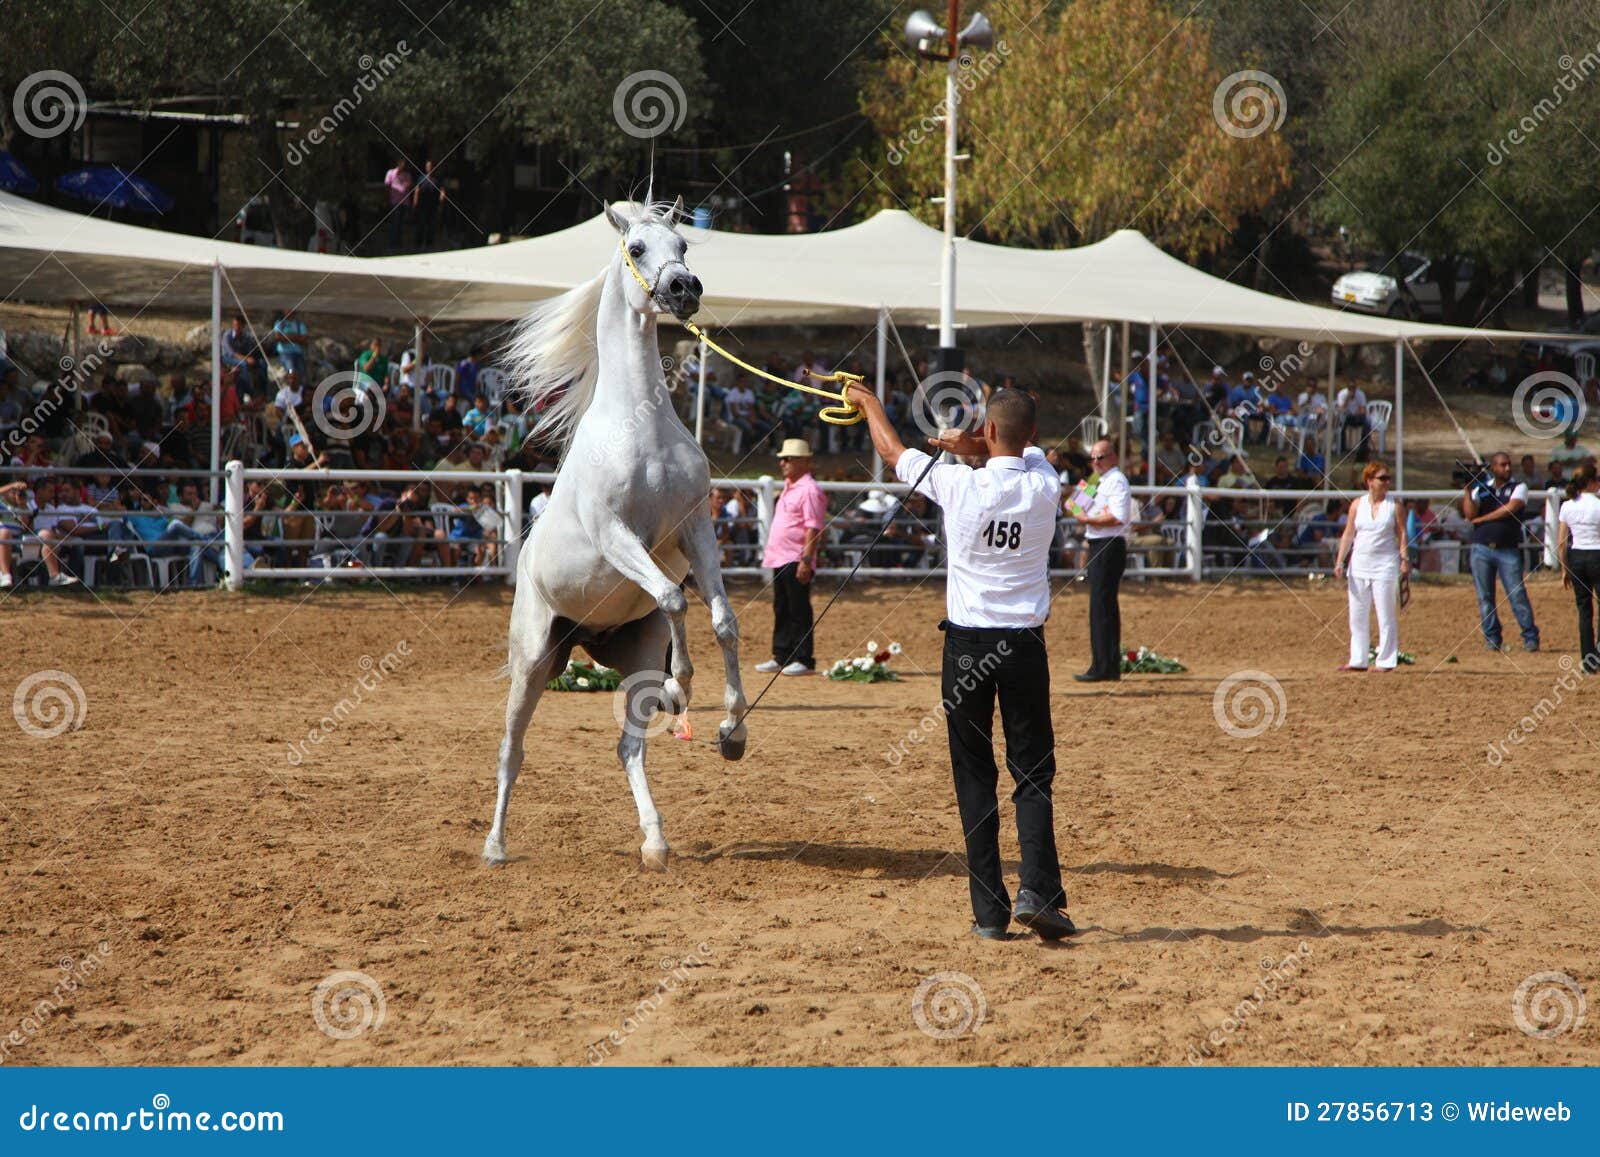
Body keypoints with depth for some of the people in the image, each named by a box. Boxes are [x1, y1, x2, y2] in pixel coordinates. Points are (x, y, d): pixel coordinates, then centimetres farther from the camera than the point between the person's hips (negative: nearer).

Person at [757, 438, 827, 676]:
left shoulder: (809, 490, -13)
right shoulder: (789, 487, 18)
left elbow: (813, 528, -19)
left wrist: (806, 560, -24)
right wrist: (770, 553, 20)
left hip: (796, 561, -10)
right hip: (779, 559, 10)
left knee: (799, 611, -7)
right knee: (781, 610, 13)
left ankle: (804, 660, -4)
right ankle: (781, 658, 19)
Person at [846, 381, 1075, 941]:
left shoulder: (959, 484, -10)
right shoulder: (1044, 485, -5)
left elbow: (892, 450, 8)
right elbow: (1027, 448, 22)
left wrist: (868, 402, 25)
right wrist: (976, 446, 17)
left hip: (966, 643, -1)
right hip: (1024, 645, 1)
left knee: (974, 775, 6)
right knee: (1033, 771, 6)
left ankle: (989, 909, 3)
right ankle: (1037, 891, -10)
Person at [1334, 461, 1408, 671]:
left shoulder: (1394, 506, 1)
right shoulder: (1358, 505, 6)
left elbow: (1402, 534, -1)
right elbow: (1348, 535, 8)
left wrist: (1404, 559, -12)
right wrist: (1340, 561, 1)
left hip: (1385, 565, -3)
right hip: (1359, 565, 3)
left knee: (1386, 614, -4)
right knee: (1357, 615, 6)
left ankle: (1386, 661, 1)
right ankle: (1358, 660, 14)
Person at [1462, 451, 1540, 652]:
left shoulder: (1518, 488, 4)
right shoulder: (1481, 488, 11)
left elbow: (1510, 509, -13)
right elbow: (1470, 514, -1)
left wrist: (1482, 519, -8)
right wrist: (1467, 490, -8)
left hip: (1508, 550, -3)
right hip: (1481, 550, 3)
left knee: (1517, 595, -6)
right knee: (1485, 597, 3)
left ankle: (1530, 637, -1)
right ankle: (1492, 639, 11)